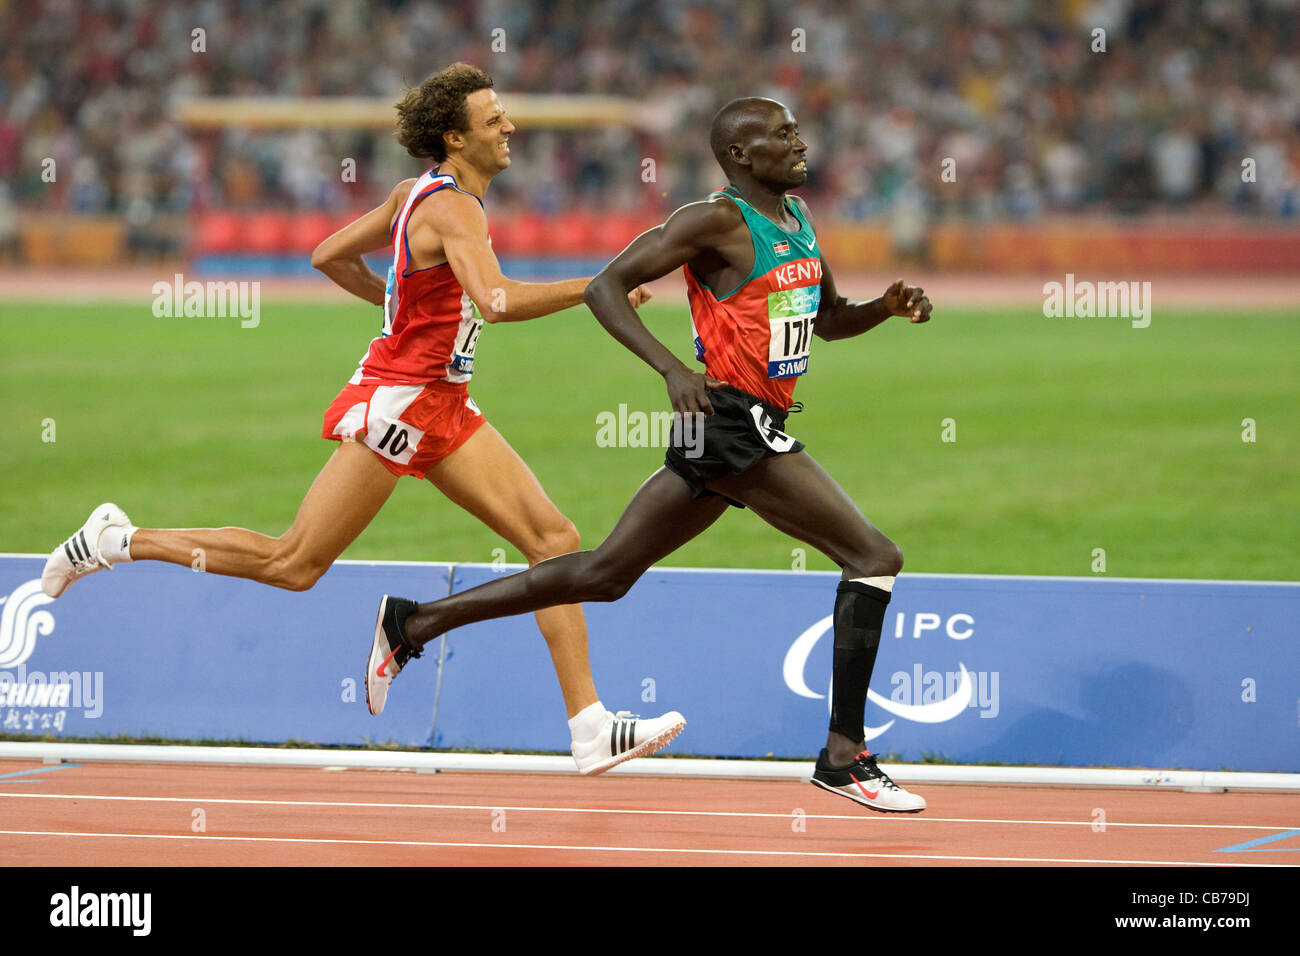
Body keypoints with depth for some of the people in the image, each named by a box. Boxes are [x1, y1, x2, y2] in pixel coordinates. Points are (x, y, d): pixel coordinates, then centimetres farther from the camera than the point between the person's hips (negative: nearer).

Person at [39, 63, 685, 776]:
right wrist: (596, 288, -28)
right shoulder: (453, 208, -18)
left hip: (442, 409, 10)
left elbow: (329, 256, 21)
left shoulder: (416, 193, 11)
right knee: (293, 565, -2)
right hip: (397, 402, -10)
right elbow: (498, 300, -35)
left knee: (554, 539, -2)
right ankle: (118, 542, 14)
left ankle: (590, 728, -6)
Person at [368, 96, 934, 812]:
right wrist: (671, 368, -26)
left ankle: (414, 623, 15)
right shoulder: (717, 221, -11)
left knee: (603, 574, 12)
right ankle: (844, 755, -8)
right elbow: (606, 286, -14)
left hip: (756, 426, 9)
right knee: (874, 557, -10)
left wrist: (885, 308, 7)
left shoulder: (798, 218, 16)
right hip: (731, 421, -9)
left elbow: (828, 320, 29)